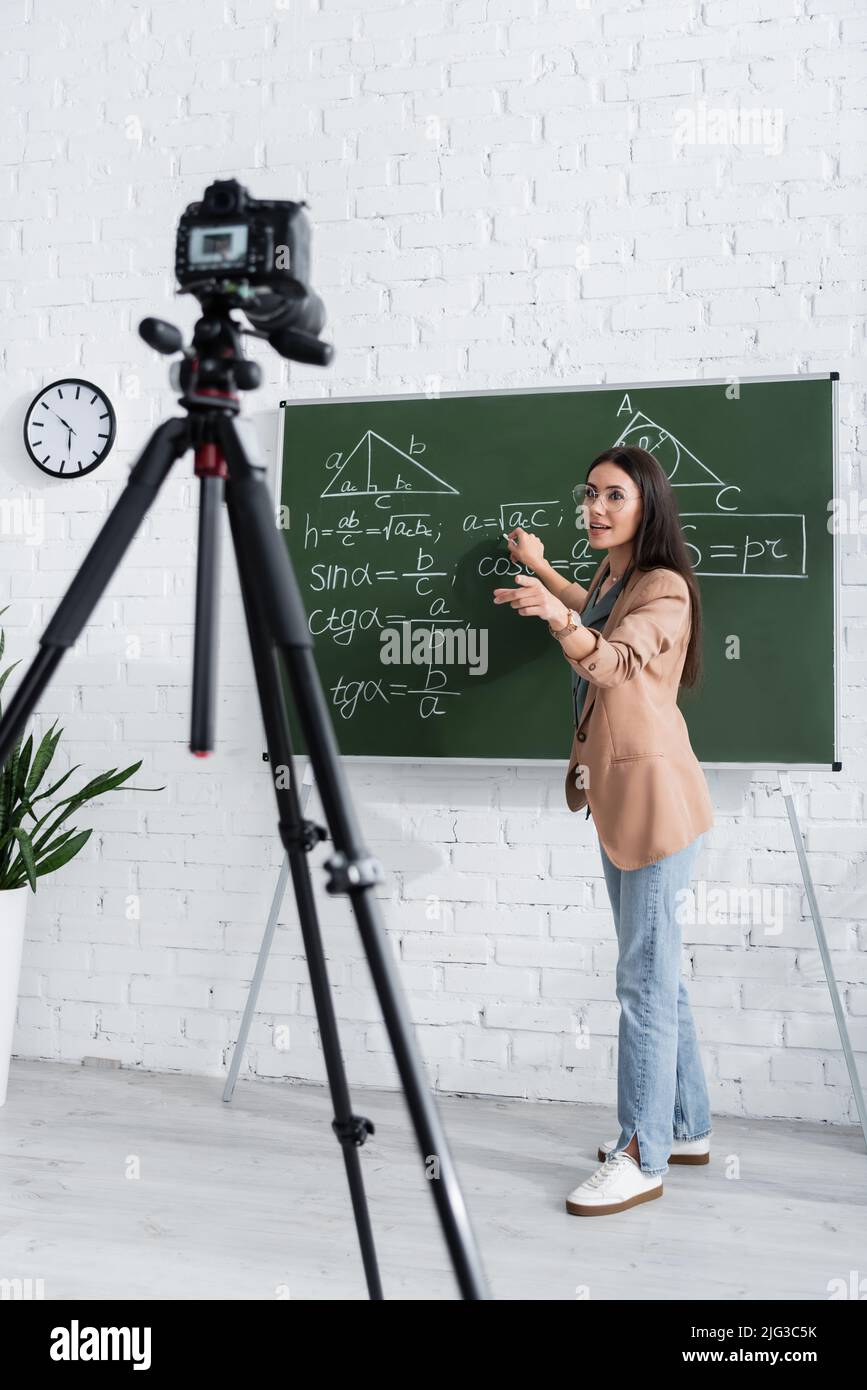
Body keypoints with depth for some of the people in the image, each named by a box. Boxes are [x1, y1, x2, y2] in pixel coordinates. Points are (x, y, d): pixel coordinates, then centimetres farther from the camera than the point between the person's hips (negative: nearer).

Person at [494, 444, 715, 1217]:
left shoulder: (664, 588, -13)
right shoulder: (609, 582, 14)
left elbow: (615, 661, -32)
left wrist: (559, 618, -51)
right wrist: (543, 568, 46)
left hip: (653, 793, -9)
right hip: (616, 796, 10)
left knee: (645, 979, -5)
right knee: (656, 972, 16)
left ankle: (643, 1159, 6)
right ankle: (688, 1128, 29)